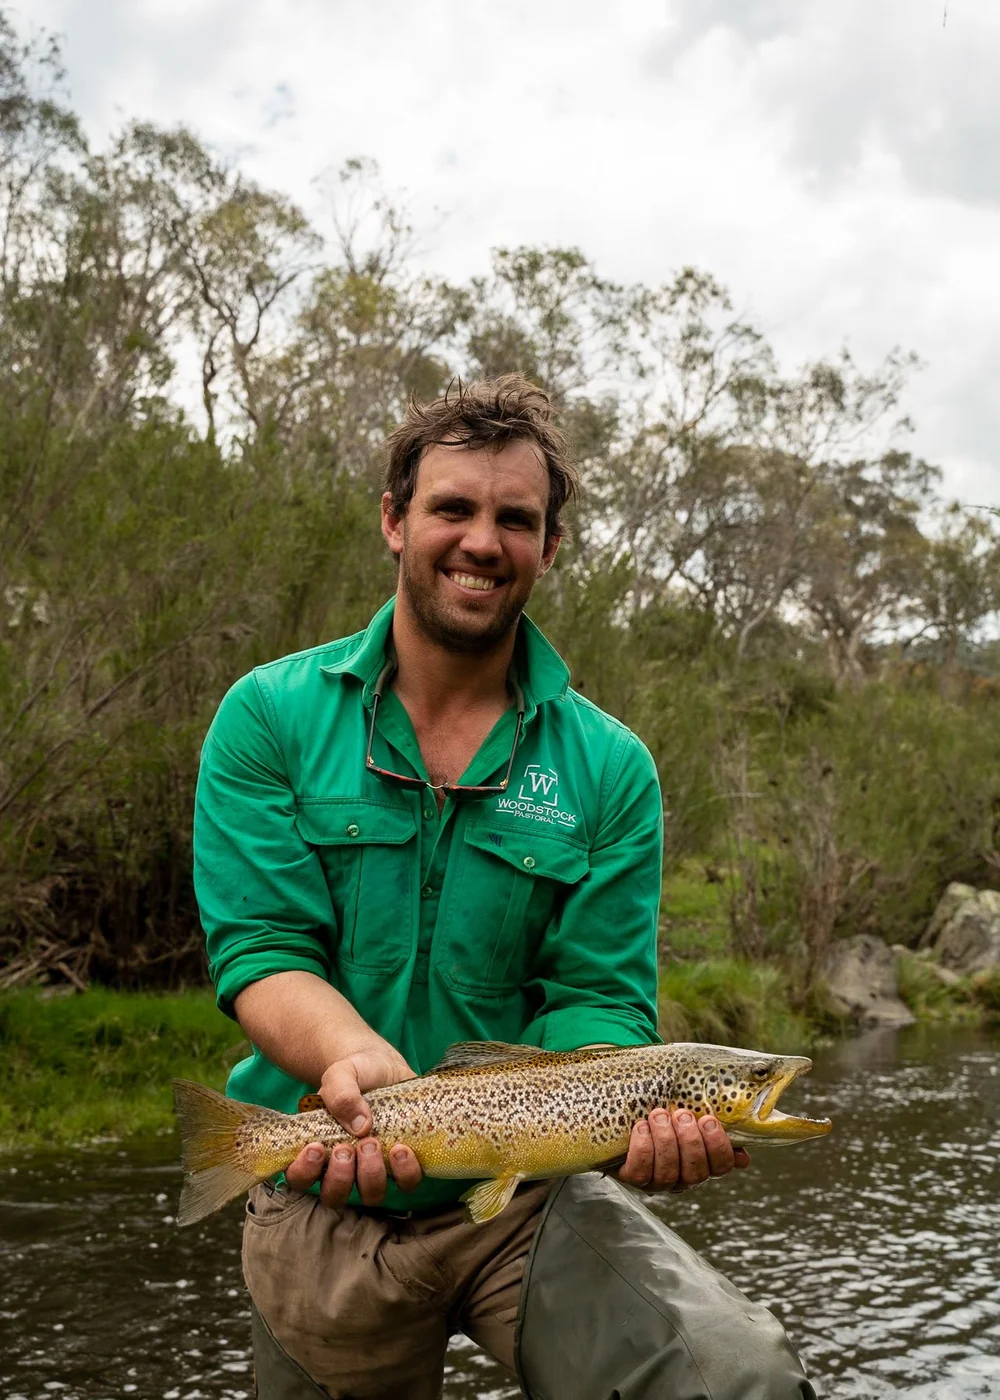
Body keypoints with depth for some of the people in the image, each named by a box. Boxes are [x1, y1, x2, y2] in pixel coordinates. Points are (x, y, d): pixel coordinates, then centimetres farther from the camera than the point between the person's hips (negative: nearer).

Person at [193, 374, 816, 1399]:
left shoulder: (611, 768, -2)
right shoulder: (270, 717, -3)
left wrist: (640, 1114, -28)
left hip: (527, 1196, -1)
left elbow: (596, 1000, -5)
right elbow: (259, 946, -10)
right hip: (323, 1205, 1)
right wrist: (352, 1053, -32)